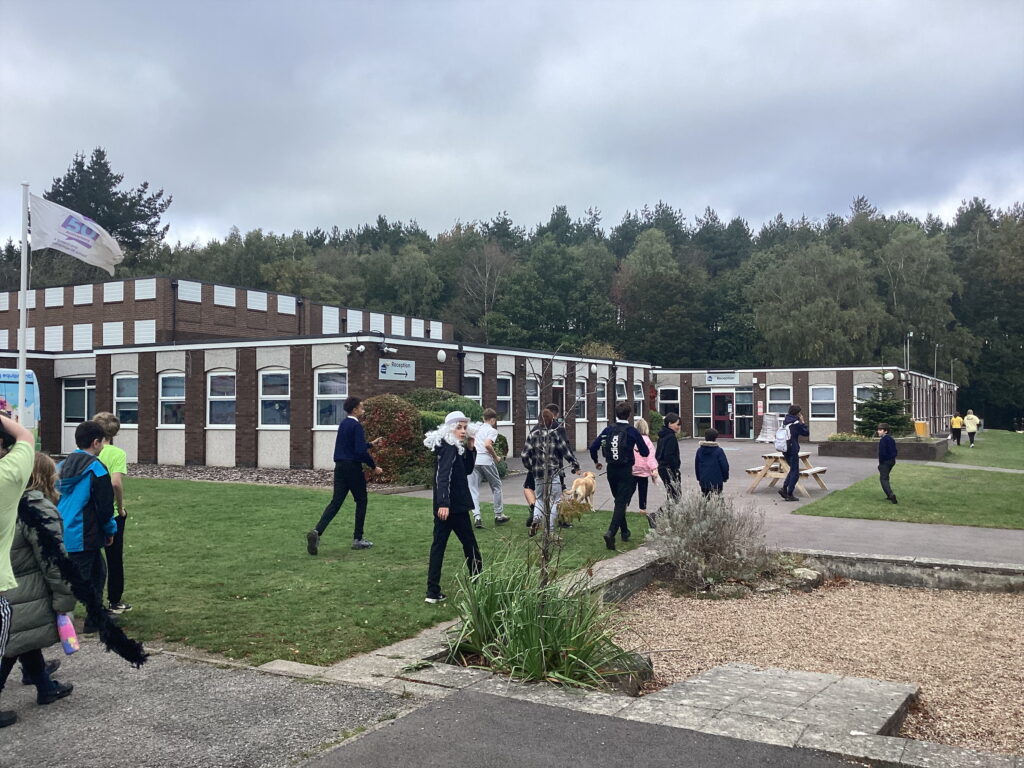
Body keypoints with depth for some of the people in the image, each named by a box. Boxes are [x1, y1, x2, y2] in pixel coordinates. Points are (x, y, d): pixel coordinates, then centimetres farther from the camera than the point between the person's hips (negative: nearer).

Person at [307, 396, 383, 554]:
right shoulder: (356, 426, -13)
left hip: (340, 468, 8)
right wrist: (374, 467, -10)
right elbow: (361, 451, -21)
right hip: (353, 468, -8)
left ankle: (317, 532, -15)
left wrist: (371, 444, 30)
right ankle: (358, 539, 13)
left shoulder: (343, 424, 15)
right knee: (361, 501, 8)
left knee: (336, 502, 4)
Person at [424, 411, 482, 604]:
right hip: (453, 506, -9)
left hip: (445, 506, 9)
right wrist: (444, 503, -36)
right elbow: (443, 476, -26)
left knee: (439, 544, 5)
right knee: (470, 544, 5)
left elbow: (468, 470, 19)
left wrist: (470, 448, 7)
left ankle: (433, 592, 4)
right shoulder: (448, 448, -15)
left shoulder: (455, 448, 14)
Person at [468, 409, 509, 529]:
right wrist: (496, 457, -5)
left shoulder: (477, 428, 16)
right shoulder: (492, 430, -2)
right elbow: (487, 444, -17)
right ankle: (498, 515, 19)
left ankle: (476, 517, -12)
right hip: (486, 461, -4)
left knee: (473, 490, 3)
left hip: (473, 460, 4)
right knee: (496, 487, 14)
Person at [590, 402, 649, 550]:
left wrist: (596, 461, 17)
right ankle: (611, 532, -23)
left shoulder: (608, 429, 1)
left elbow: (593, 446, -1)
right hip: (625, 471, -5)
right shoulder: (632, 431, -9)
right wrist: (638, 449, 20)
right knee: (621, 503, -6)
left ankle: (624, 531, 31)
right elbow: (645, 452, -4)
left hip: (611, 470, 5)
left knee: (619, 500, 21)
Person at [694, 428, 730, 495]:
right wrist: (725, 477, 9)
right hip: (716, 482, -4)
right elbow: (724, 465, -6)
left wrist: (699, 478, 21)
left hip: (703, 481, 4)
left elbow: (696, 466, 12)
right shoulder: (718, 451, -10)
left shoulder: (699, 450, 4)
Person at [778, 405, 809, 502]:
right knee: (795, 473, 1)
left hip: (785, 450, 8)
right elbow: (807, 433, -6)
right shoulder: (796, 424, -14)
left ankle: (784, 488, 9)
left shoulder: (784, 421, 7)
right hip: (793, 451, -7)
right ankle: (789, 495, 0)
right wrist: (802, 422, 2)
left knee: (793, 470, 21)